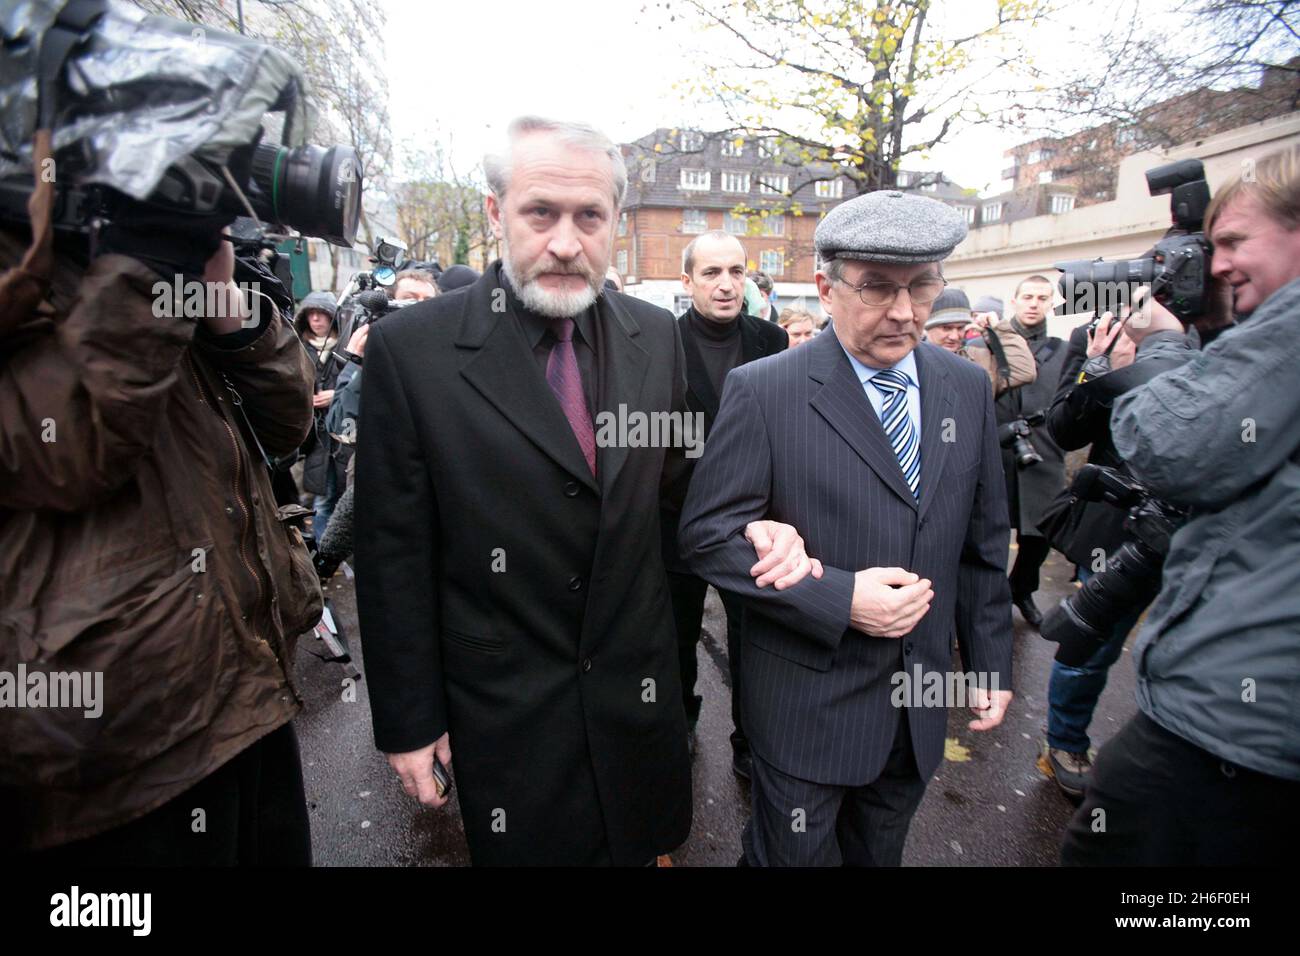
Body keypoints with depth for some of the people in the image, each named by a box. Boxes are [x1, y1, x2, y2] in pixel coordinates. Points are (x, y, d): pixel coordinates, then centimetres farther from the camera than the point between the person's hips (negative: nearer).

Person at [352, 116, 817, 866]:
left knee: (642, 844, 22)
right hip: (504, 713, -2)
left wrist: (751, 532, -10)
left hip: (640, 694, 3)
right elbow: (394, 555, -9)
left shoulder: (658, 336, -2)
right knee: (527, 844, 19)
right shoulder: (412, 350, -14)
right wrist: (409, 719, -5)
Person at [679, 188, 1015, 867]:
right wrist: (839, 598, -23)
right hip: (806, 704, -4)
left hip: (920, 706, 5)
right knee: (792, 852, 17)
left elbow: (982, 543, 7)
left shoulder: (968, 390, 1)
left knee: (880, 854, 25)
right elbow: (709, 534, -16)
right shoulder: (763, 391, -16)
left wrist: (990, 660, 8)